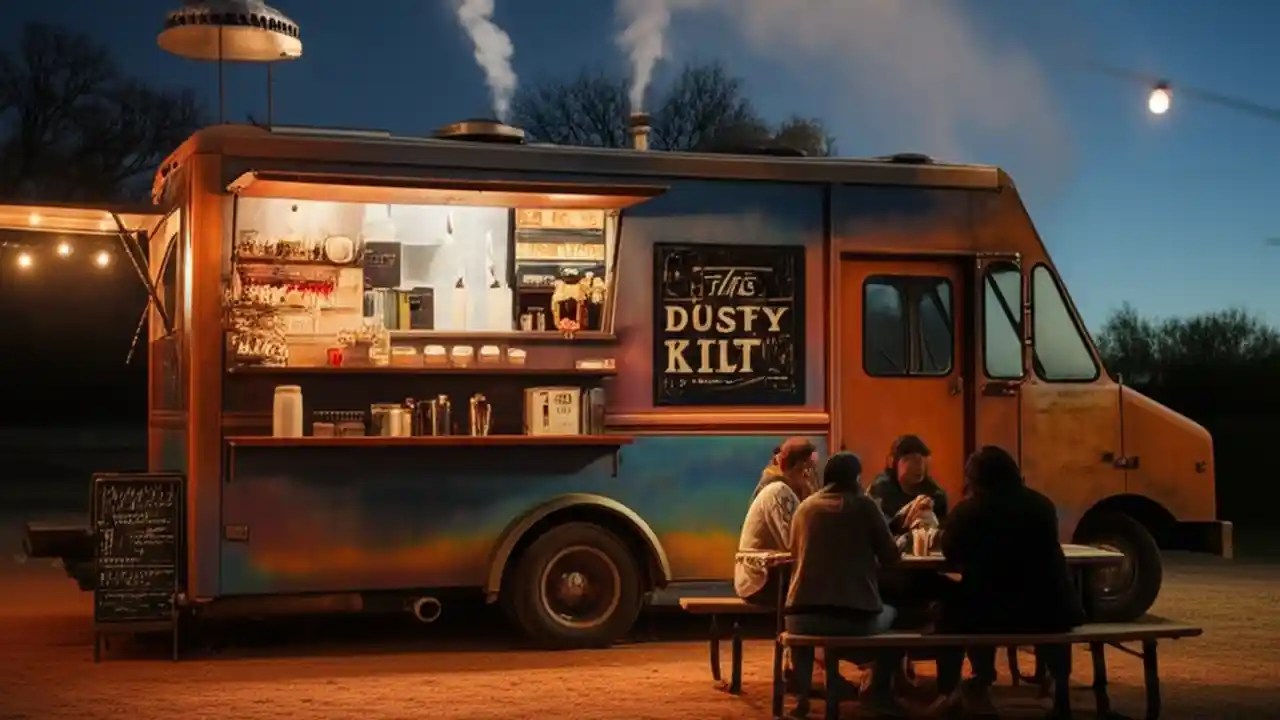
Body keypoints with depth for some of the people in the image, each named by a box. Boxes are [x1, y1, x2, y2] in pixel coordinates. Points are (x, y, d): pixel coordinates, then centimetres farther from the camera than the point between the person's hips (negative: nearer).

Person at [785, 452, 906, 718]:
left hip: (803, 618, 2)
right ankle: (880, 694, 30)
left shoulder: (805, 507, 10)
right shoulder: (863, 505, 2)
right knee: (892, 614, 31)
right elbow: (892, 558, 7)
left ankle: (802, 694, 30)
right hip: (856, 617, -2)